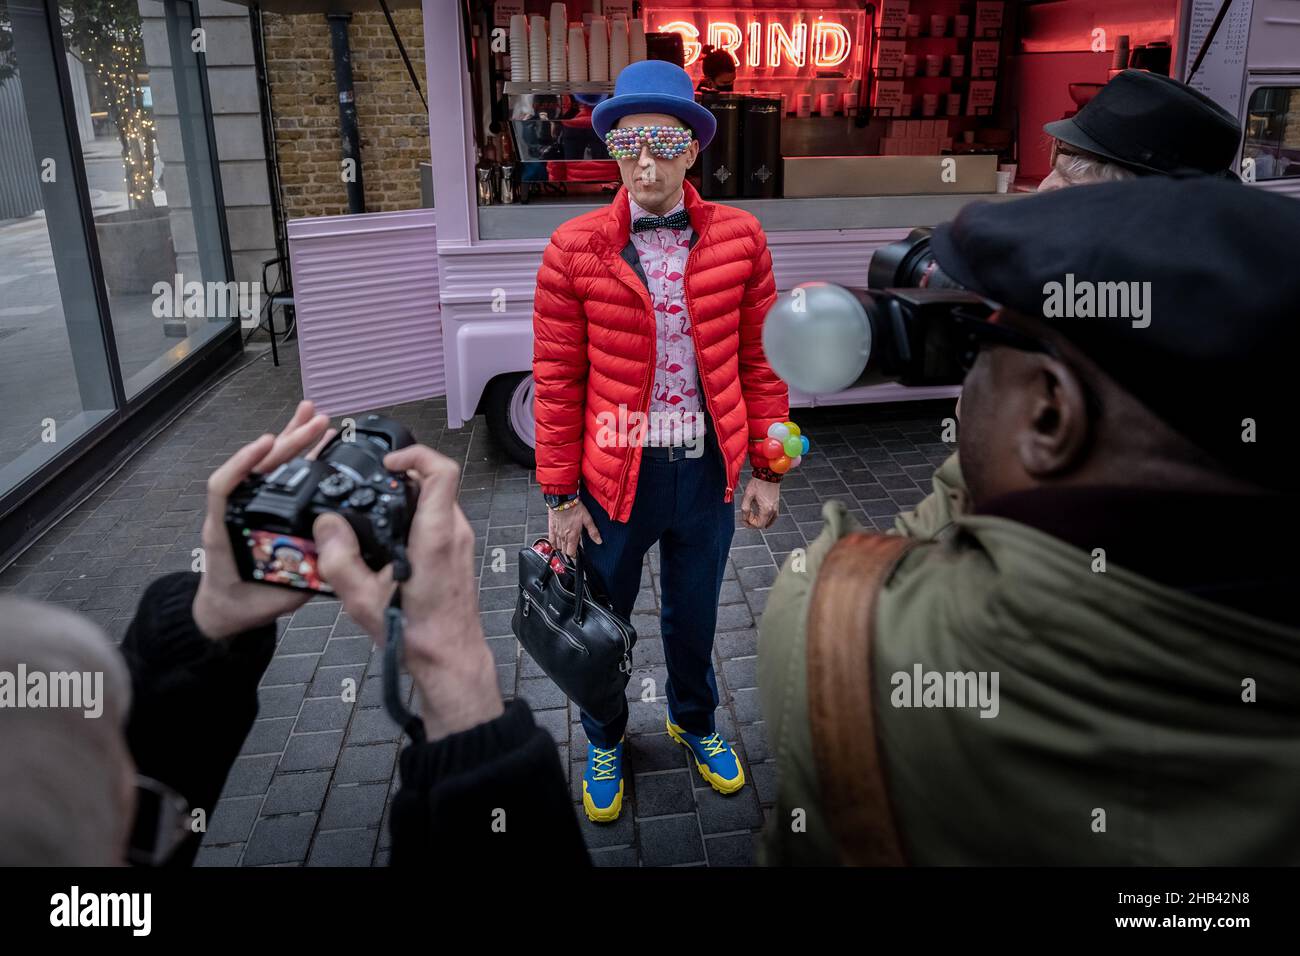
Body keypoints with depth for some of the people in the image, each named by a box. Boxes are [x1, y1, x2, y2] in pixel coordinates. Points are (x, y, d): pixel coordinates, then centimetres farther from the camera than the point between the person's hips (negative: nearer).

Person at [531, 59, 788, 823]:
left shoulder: (740, 240, -5)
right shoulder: (574, 250, -10)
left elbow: (760, 360, 0)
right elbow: (558, 381, -7)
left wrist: (766, 468, 0)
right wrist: (560, 496, -6)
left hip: (708, 471, 2)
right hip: (614, 474, -1)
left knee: (695, 615, 21)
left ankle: (695, 723, 50)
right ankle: (605, 742, 46)